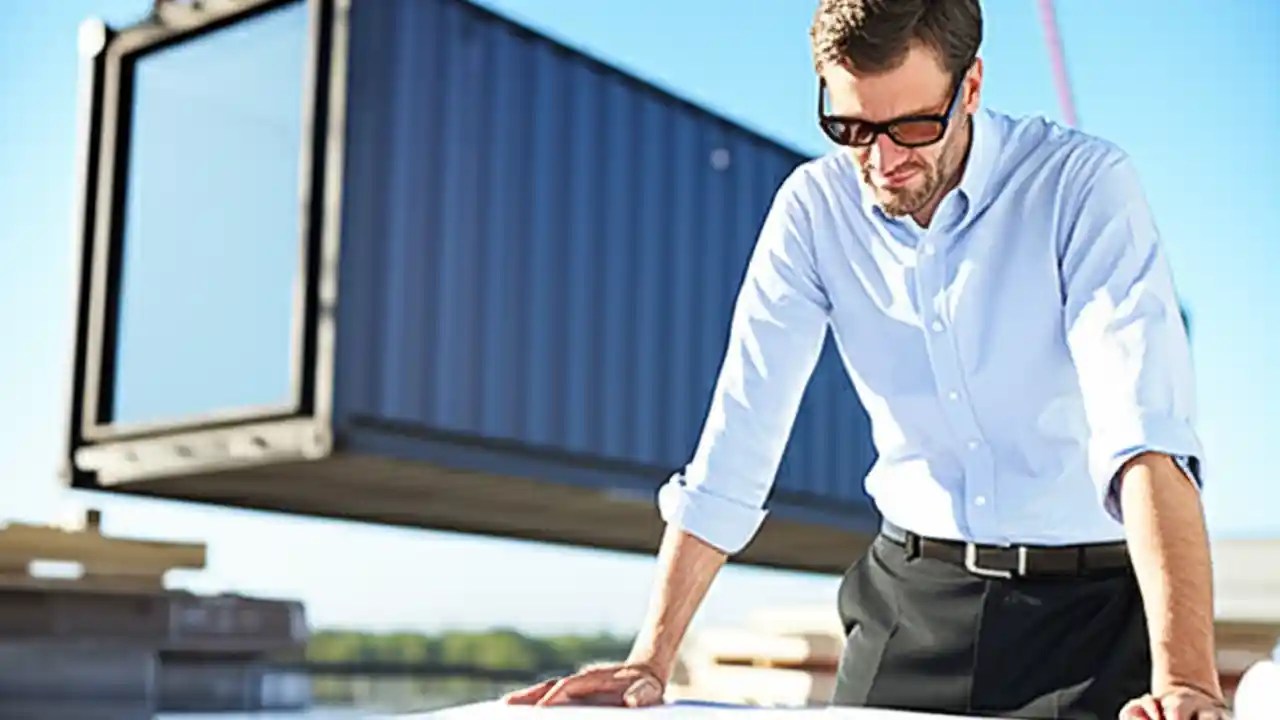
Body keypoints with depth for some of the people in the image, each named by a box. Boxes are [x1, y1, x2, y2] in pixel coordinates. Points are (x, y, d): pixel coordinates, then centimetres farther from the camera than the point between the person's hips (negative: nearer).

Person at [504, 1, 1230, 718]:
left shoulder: (1087, 184, -15)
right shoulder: (814, 207, -5)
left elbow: (1146, 437, -26)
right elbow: (735, 443, -7)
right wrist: (651, 661, -12)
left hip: (1090, 601, -2)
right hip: (912, 597, 3)